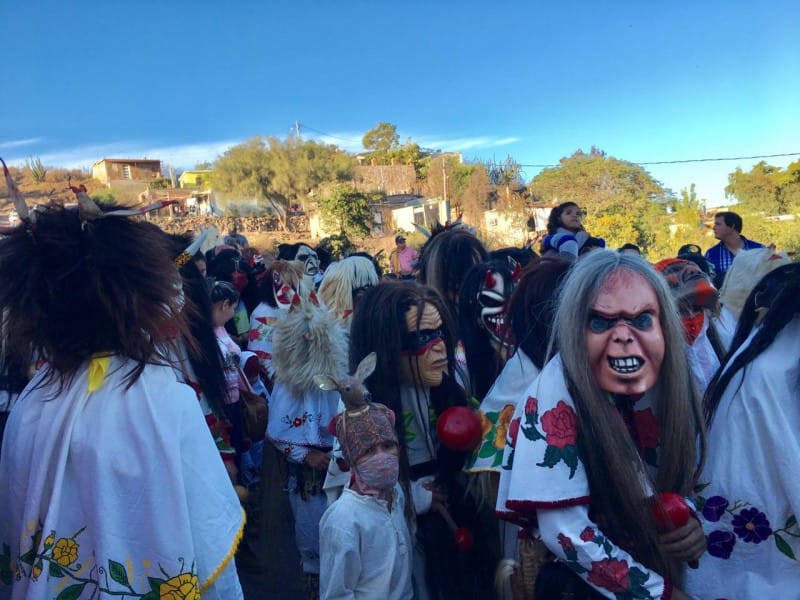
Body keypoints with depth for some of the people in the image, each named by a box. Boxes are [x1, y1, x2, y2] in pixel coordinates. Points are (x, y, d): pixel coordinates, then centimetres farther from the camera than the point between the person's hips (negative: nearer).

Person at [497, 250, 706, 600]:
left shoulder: (671, 381, -13)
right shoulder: (558, 394, -27)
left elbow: (687, 477, 3)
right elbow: (564, 531, -25)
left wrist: (694, 524, -15)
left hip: (663, 566, 5)